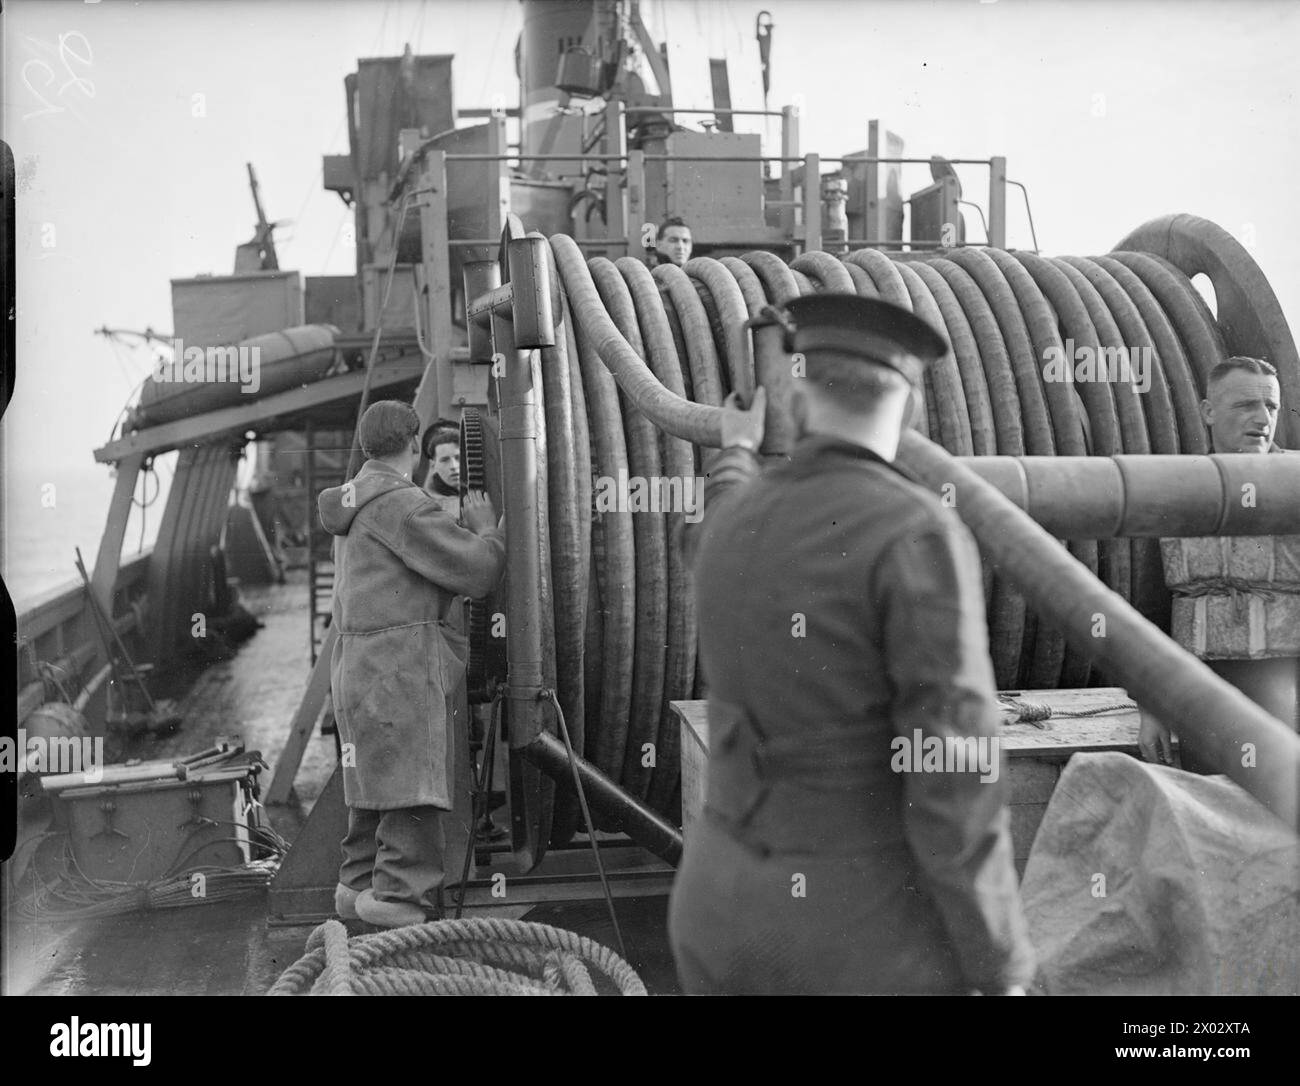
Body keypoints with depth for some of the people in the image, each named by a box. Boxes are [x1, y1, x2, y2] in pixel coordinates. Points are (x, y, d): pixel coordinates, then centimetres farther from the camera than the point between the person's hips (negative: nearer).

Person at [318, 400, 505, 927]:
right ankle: (400, 899, -8)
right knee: (413, 788, -8)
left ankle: (360, 885, 21)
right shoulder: (401, 504, -13)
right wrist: (487, 531, 5)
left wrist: (465, 530, 18)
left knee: (375, 782, 15)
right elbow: (476, 571, -13)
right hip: (400, 663, -10)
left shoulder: (360, 500, 18)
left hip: (361, 666, 10)